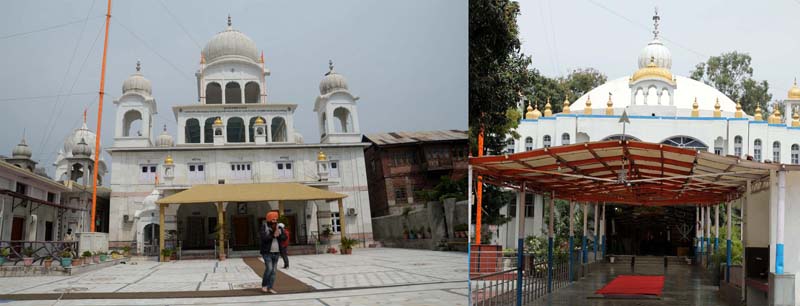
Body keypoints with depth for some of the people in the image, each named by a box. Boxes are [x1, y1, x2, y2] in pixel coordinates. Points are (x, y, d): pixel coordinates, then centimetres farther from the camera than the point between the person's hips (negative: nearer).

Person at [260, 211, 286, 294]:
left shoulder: (279, 228, 9)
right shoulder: (264, 228, -5)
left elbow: (285, 238, 2)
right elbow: (264, 238, -20)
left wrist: (279, 234, -16)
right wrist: (273, 235, -22)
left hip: (276, 252, 5)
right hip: (267, 252, -5)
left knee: (273, 270, 4)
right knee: (269, 268, -14)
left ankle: (270, 288, 8)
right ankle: (264, 285, 3)